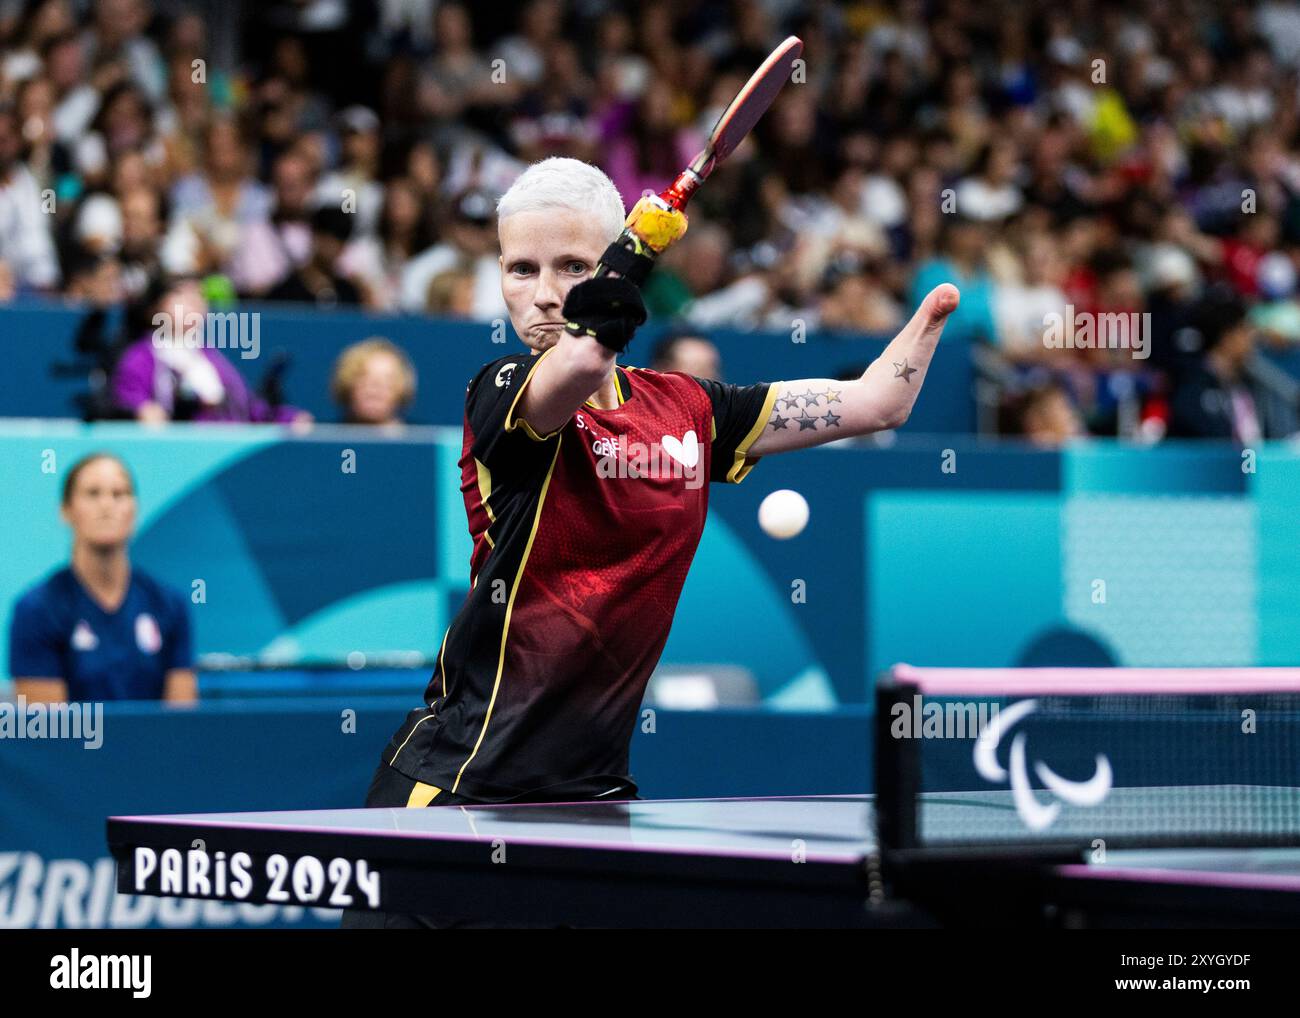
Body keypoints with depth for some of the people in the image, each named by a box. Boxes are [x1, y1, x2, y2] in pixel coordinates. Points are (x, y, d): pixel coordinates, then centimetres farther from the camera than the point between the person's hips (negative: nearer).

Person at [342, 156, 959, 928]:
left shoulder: (685, 410, 8)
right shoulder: (503, 395, -10)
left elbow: (875, 401, 16)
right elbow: (576, 363, -36)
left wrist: (943, 298, 11)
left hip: (594, 791, 5)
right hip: (458, 784, -5)